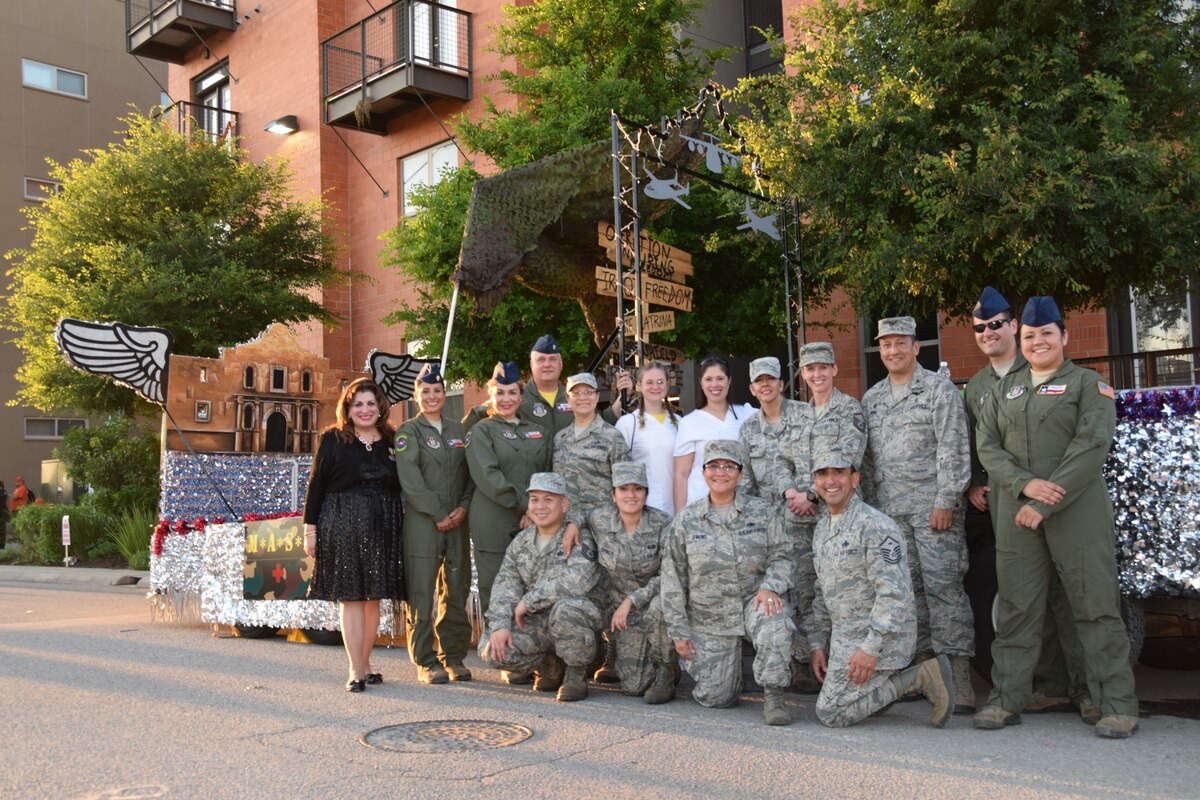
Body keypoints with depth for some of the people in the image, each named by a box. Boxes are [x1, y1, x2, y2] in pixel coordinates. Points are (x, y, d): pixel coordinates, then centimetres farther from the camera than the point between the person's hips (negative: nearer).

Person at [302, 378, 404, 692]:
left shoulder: (391, 442, 10)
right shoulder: (332, 440, 2)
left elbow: (402, 488, 13)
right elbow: (316, 485, 2)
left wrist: (401, 528, 7)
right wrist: (311, 528, -3)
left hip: (383, 528, 3)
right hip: (343, 526, -3)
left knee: (373, 598, 7)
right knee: (350, 597, -3)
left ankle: (364, 663, 19)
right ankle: (356, 671, 0)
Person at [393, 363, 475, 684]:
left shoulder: (459, 430, 15)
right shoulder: (408, 432, 2)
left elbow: (471, 474, 12)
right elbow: (410, 481, -8)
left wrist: (463, 508, -4)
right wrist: (438, 514, -12)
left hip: (457, 522, 4)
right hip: (421, 522, -4)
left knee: (456, 590, 7)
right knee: (421, 592, -3)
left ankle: (453, 656, 17)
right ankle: (425, 661, 5)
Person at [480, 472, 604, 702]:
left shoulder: (580, 538, -11)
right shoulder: (521, 541, 9)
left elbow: (576, 582, -27)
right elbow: (504, 586, 3)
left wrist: (528, 601, -20)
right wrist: (500, 626, -14)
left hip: (577, 618, -5)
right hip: (536, 623, 6)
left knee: (564, 609, -39)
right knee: (491, 651, -15)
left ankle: (576, 674, -12)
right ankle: (551, 667, 11)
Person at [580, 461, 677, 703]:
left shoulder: (662, 524, -16)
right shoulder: (599, 520, -10)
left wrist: (632, 600, -22)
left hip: (657, 601, -2)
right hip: (622, 611, 2)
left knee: (659, 607, -39)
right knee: (634, 686, -7)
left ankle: (668, 671, -11)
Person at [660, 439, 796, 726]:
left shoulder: (763, 511, 2)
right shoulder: (685, 521, 1)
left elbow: (781, 556, 3)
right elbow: (673, 580, 4)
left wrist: (770, 587, -20)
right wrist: (679, 631, 0)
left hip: (753, 602, -1)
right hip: (709, 619, 1)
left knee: (774, 621, -37)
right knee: (714, 698, -5)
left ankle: (772, 696, -20)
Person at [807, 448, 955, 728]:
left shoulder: (875, 526, -18)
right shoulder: (821, 529, 11)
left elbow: (894, 593, -24)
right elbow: (822, 593, 19)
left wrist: (871, 648, -26)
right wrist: (818, 643, 12)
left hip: (880, 637, -9)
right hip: (843, 636, 9)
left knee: (830, 713, -12)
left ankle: (920, 677, -5)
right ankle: (920, 676, 14)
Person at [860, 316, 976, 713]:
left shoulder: (939, 390, -1)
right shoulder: (871, 398, 16)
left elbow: (953, 451, -7)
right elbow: (867, 458, 18)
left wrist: (945, 502, -14)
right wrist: (870, 507, 13)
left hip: (932, 506, -6)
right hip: (889, 509, 6)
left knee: (943, 586, -9)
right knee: (906, 588, 7)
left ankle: (961, 676, -5)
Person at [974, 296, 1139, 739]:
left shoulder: (1088, 384, 3)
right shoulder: (1004, 388, 16)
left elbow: (1092, 445, -9)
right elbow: (988, 445, 7)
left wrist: (1047, 503, -15)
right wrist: (1026, 484, -12)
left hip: (1077, 512, -4)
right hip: (1017, 513, 4)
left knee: (1095, 606, -1)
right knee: (1016, 609, 5)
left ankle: (1118, 706, 8)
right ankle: (1006, 700, 12)